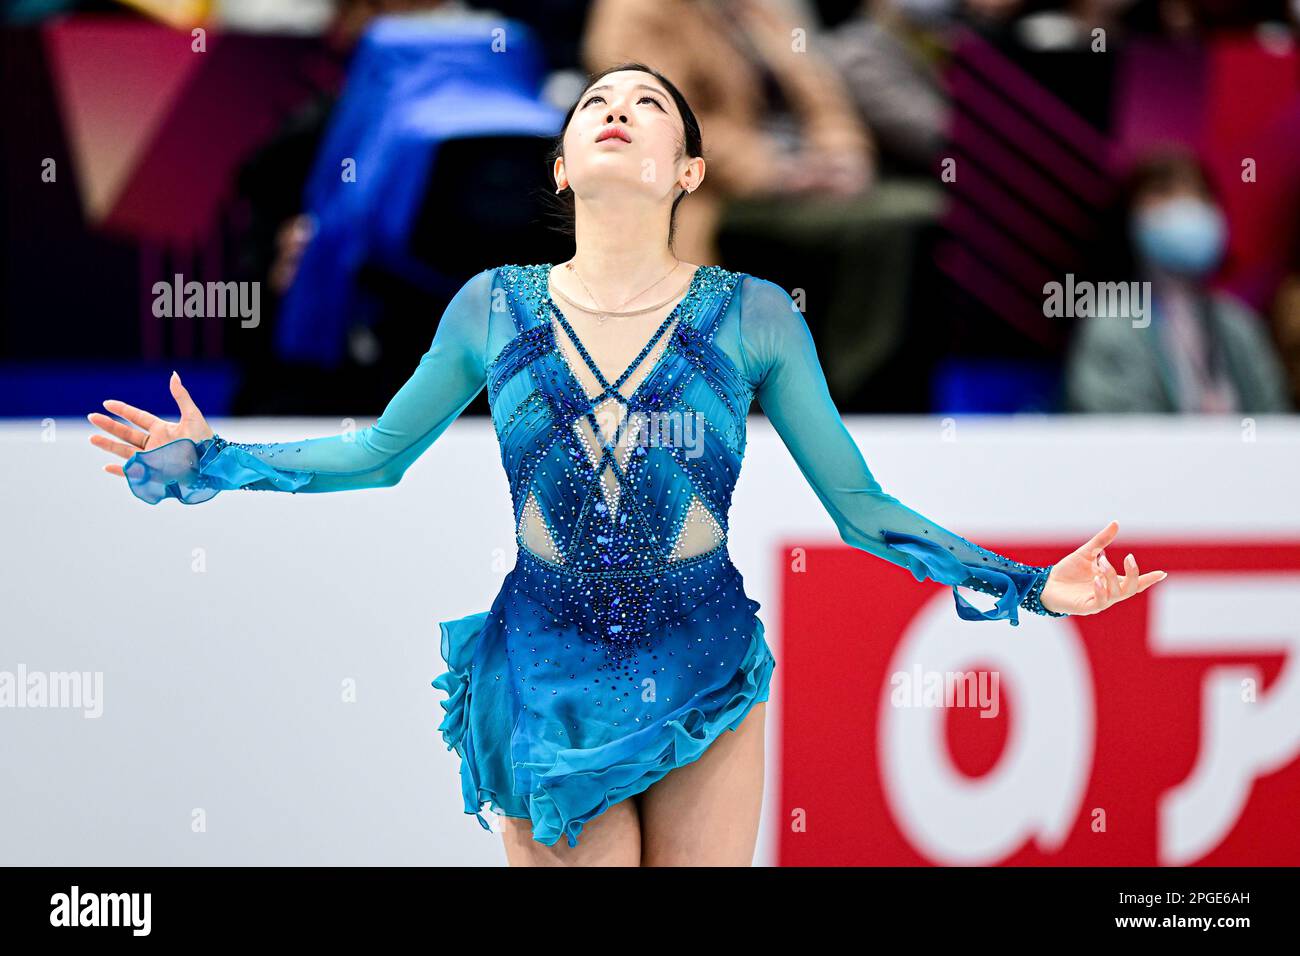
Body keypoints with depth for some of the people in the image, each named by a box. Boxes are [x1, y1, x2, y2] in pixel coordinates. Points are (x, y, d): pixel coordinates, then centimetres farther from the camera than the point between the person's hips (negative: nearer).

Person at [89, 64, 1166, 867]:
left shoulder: (753, 317, -6)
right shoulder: (494, 310, -3)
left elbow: (863, 508, 0)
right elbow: (377, 455, 13)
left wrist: (1034, 588, -9)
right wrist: (206, 463, 8)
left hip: (706, 683, 0)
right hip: (545, 690, 0)